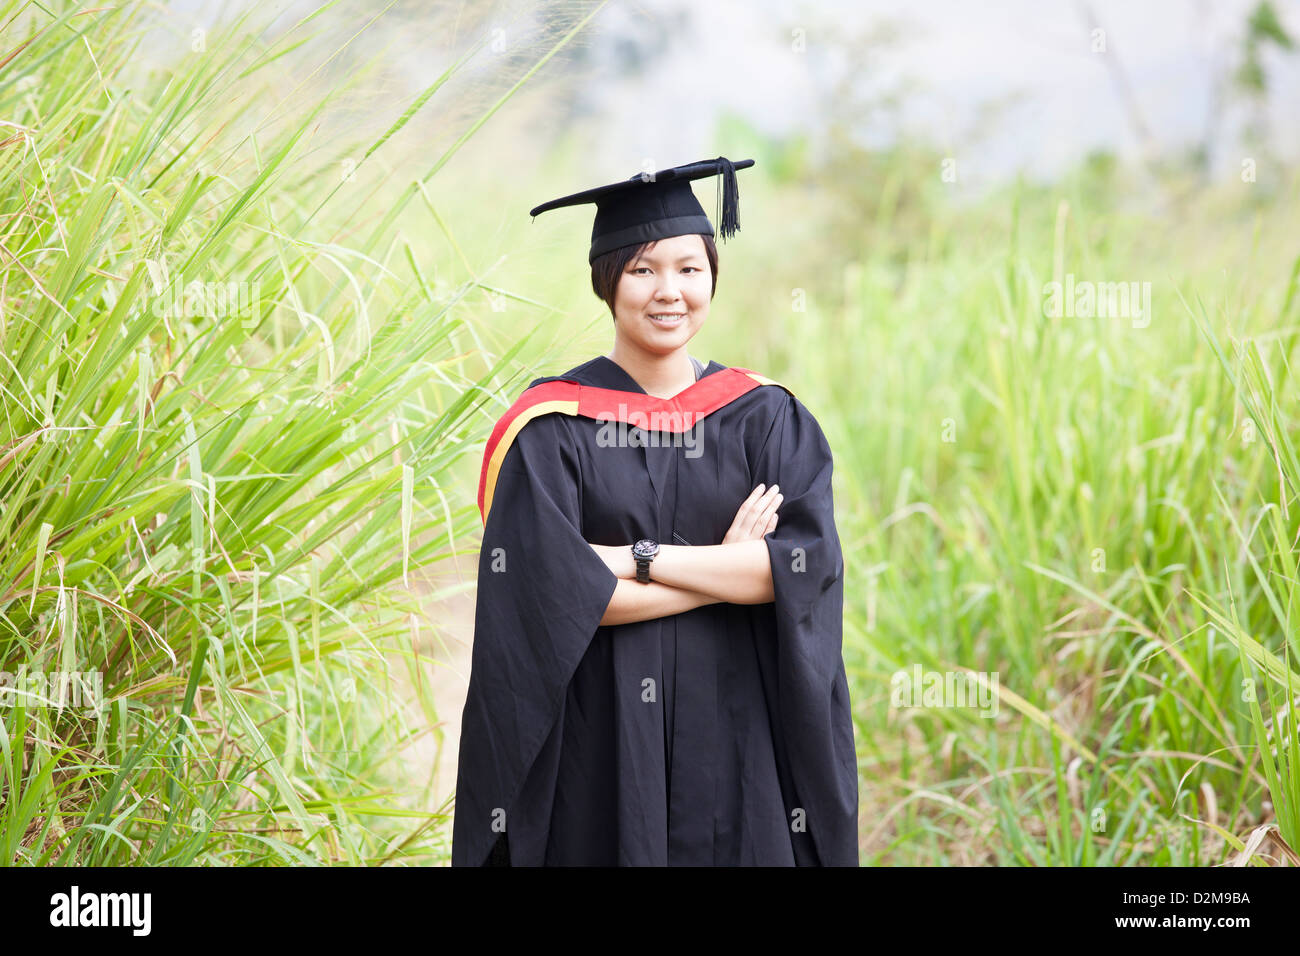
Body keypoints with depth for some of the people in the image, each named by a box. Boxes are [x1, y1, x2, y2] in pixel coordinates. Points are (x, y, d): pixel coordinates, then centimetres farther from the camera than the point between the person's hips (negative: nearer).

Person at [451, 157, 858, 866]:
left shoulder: (766, 419, 5)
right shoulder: (553, 427, -3)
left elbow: (807, 563, -9)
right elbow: (551, 592, -14)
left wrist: (639, 557, -15)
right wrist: (728, 571, -9)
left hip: (733, 738, 2)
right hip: (598, 742, -2)